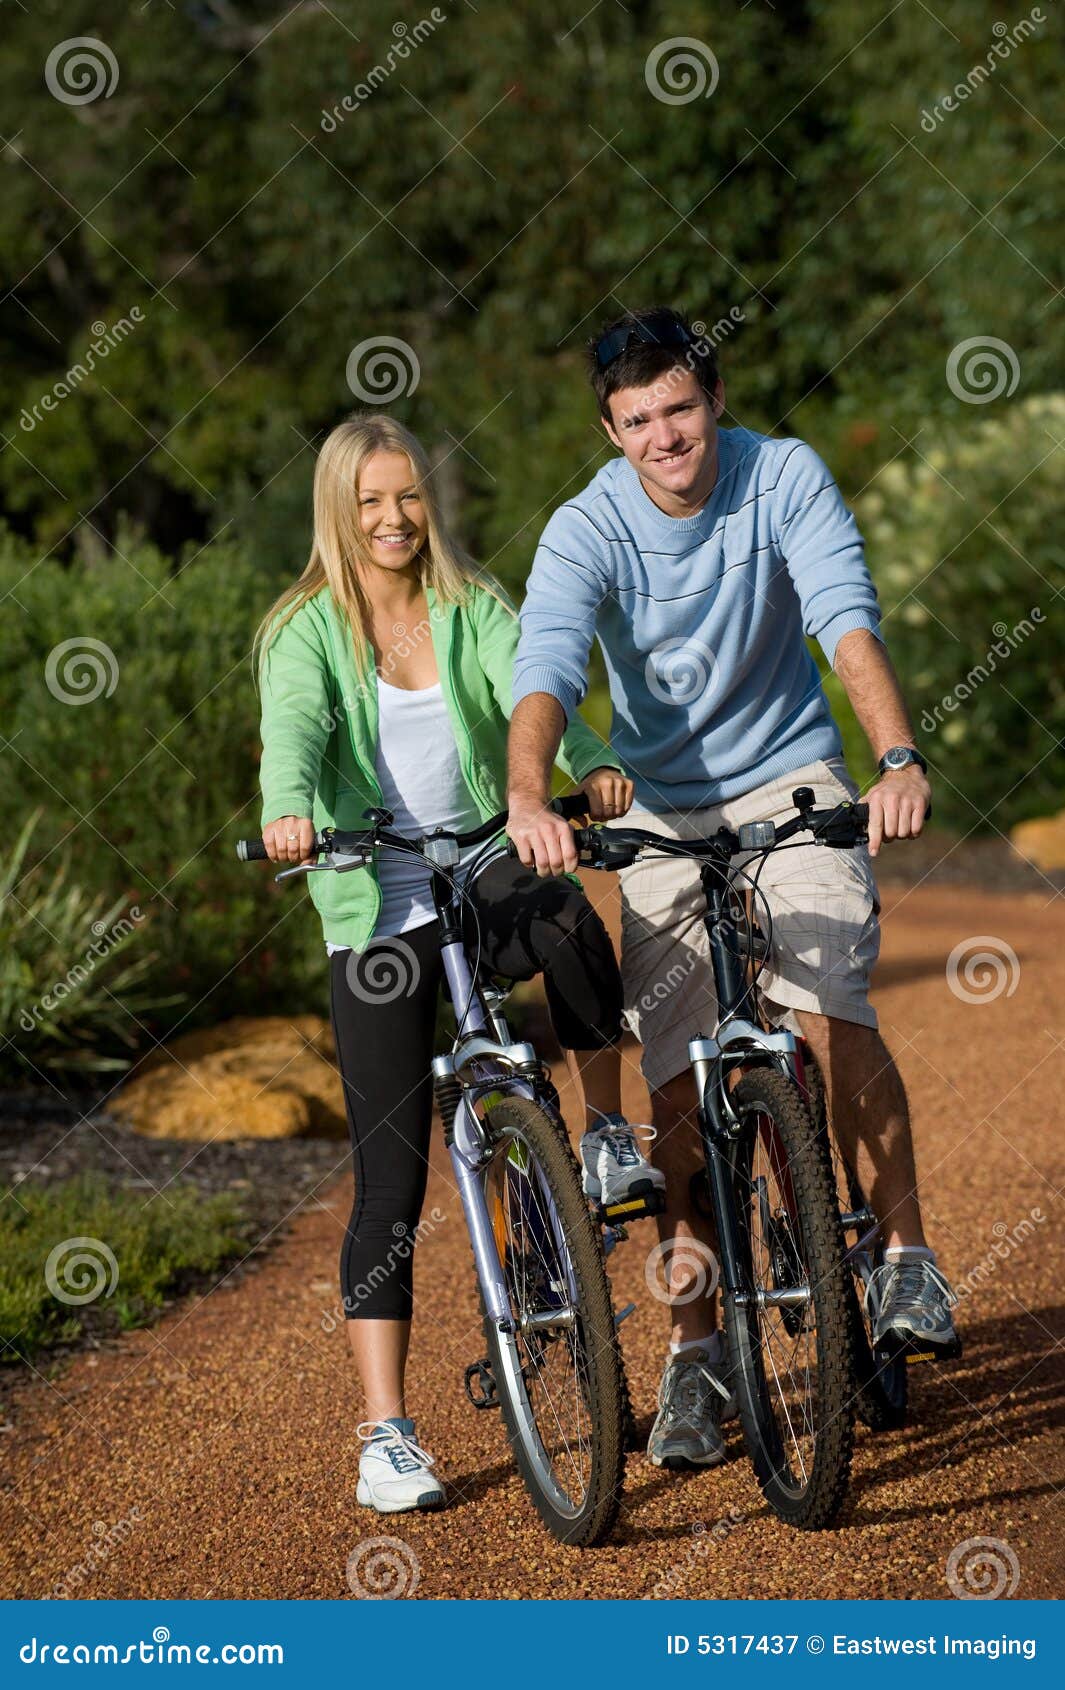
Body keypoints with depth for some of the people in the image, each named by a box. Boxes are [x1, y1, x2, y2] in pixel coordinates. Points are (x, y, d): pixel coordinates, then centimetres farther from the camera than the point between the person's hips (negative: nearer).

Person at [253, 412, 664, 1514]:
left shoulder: (475, 609, 6)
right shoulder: (307, 632, 0)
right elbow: (294, 730, -19)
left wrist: (592, 764, -33)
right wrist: (289, 812, -41)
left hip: (486, 881, 1)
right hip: (377, 915, -1)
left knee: (569, 923, -35)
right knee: (389, 1182, -6)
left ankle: (607, 1134, -10)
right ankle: (385, 1434, 0)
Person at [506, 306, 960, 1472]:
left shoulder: (784, 479, -13)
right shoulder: (587, 531, -14)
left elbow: (848, 620, -24)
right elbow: (545, 665, -30)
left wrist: (899, 757, -42)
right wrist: (527, 796, -50)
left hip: (792, 782, -1)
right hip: (666, 810, 1)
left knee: (821, 1004, -24)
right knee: (677, 1085, -2)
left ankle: (906, 1252, -4)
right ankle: (694, 1349, 11)